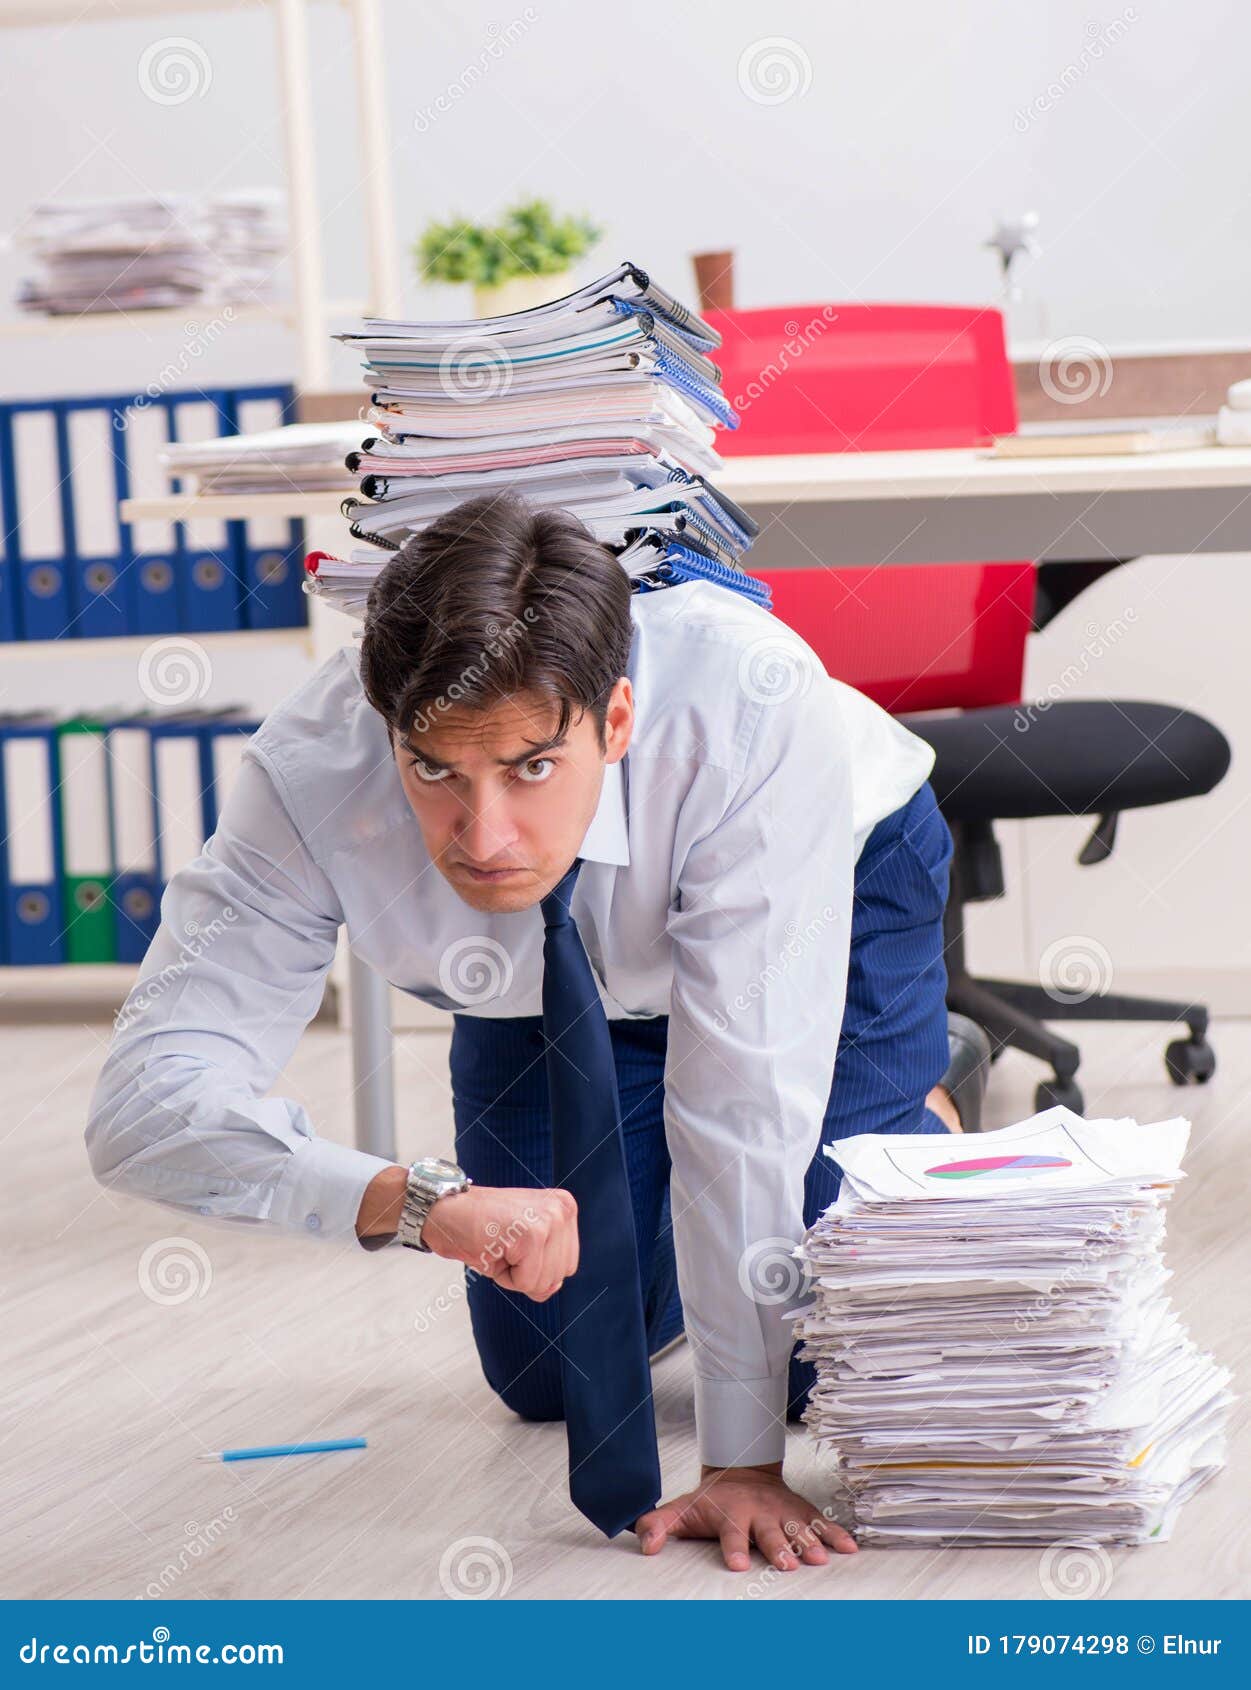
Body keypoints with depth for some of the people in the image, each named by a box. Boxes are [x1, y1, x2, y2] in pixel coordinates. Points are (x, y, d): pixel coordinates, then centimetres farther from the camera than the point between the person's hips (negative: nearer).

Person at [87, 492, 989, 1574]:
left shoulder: (752, 703, -45)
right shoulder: (310, 772, -38)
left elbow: (745, 1101, -41)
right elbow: (145, 1102, -41)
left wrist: (744, 1460, -37)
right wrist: (415, 1202, -58)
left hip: (839, 892, -2)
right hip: (543, 986, 3)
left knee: (825, 1365, -9)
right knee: (545, 1374, 4)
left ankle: (922, 1112, 20)